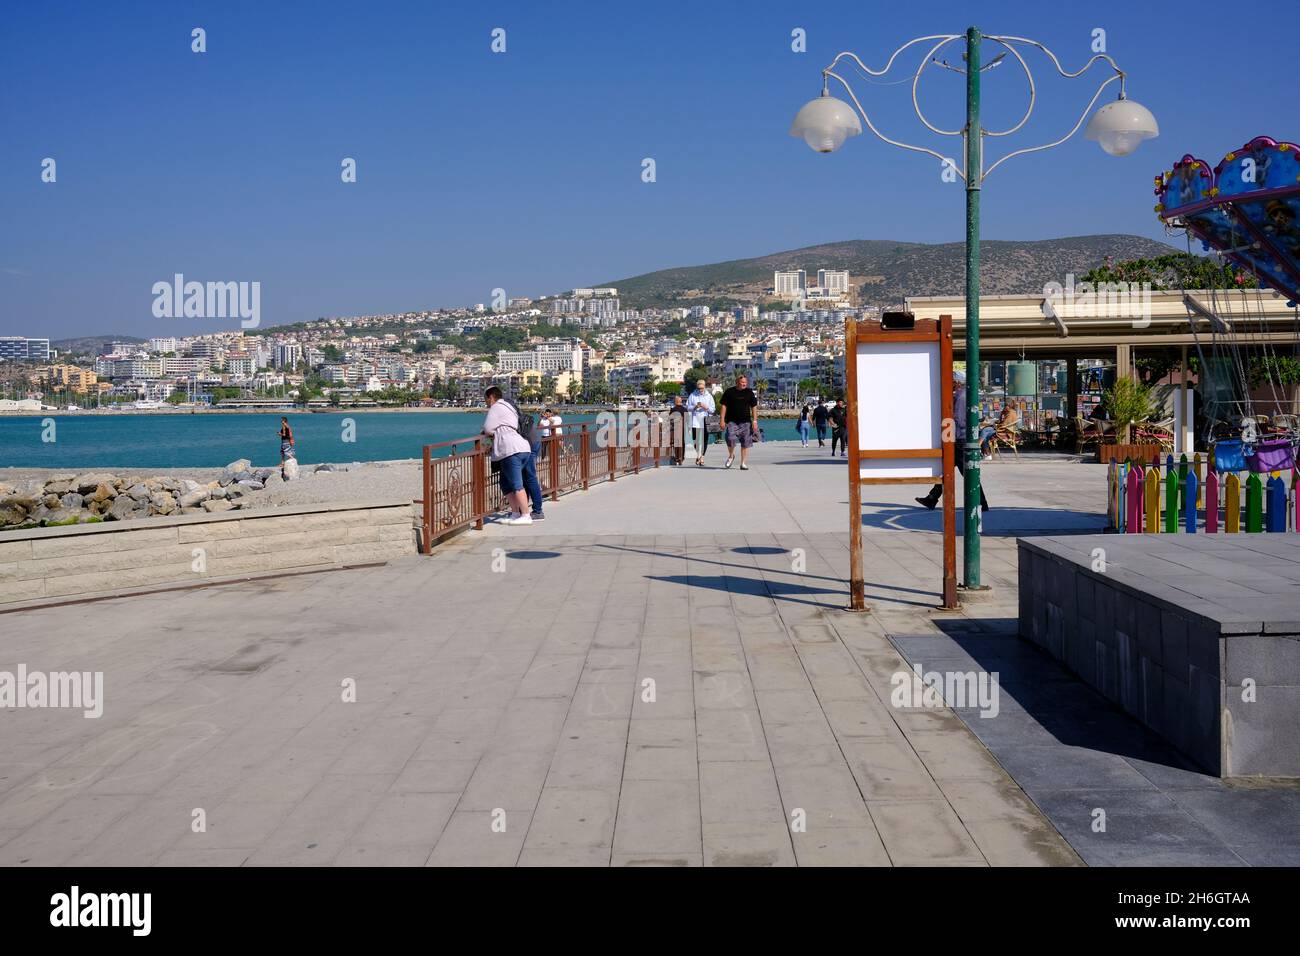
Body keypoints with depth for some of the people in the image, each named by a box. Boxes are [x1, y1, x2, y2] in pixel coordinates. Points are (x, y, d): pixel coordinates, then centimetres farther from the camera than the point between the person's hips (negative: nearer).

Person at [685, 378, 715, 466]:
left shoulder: (709, 396, 9)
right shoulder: (692, 395, 8)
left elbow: (713, 409, 7)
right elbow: (688, 407, 7)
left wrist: (706, 407, -12)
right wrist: (695, 407, -12)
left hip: (705, 421, 0)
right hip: (695, 421, 0)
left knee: (704, 440, -3)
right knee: (695, 440, 0)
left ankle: (702, 457, 7)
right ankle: (698, 455, 20)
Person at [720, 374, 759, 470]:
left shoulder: (749, 392, 6)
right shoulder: (729, 392, 1)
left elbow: (754, 407, 9)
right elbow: (724, 406, 3)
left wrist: (755, 421, 1)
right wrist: (722, 420, -4)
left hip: (745, 422, 2)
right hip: (731, 421, -2)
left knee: (745, 443, 1)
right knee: (730, 439, -17)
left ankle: (743, 463, 10)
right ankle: (731, 456, 13)